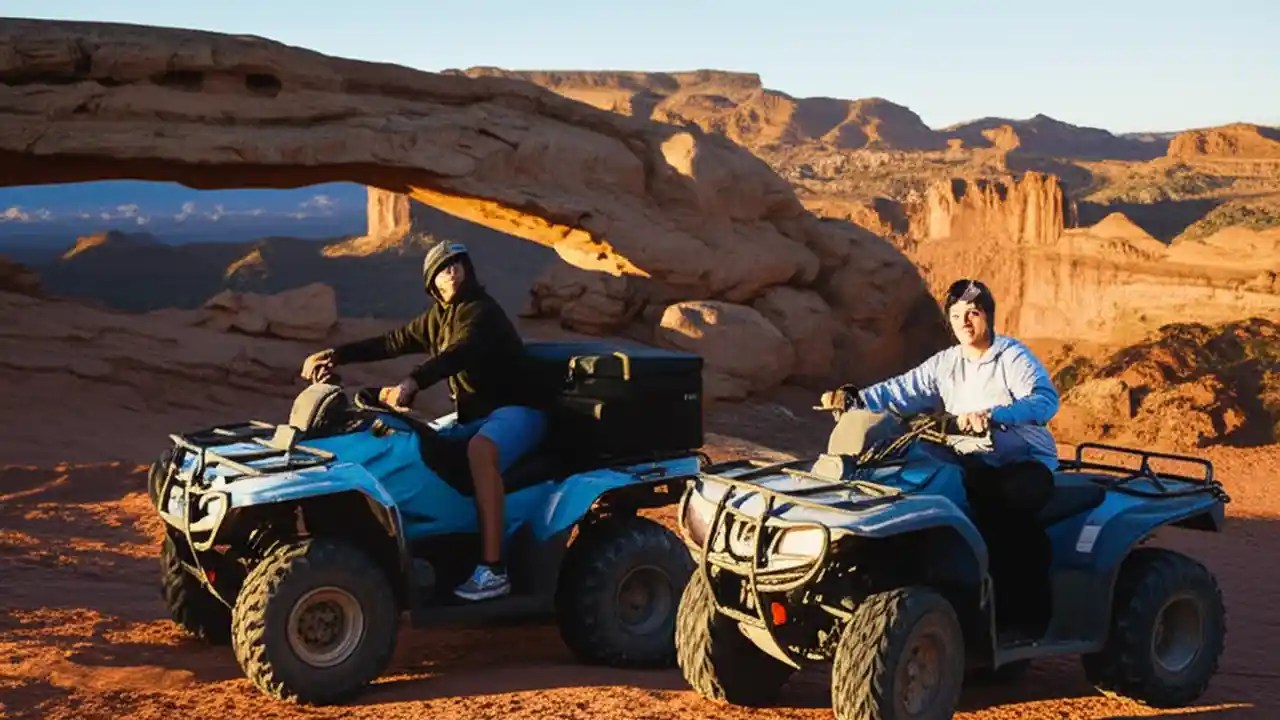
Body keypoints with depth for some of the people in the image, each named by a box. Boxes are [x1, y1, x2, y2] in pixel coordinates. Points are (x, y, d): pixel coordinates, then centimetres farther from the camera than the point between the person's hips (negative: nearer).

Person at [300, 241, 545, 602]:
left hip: (516, 410, -10)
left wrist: (411, 383, -47)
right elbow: (392, 342, 11)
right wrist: (337, 355, -3)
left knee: (480, 449, -38)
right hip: (473, 416, 10)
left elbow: (456, 355, -31)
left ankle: (493, 569, -42)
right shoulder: (438, 317, 13)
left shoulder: (482, 312, -14)